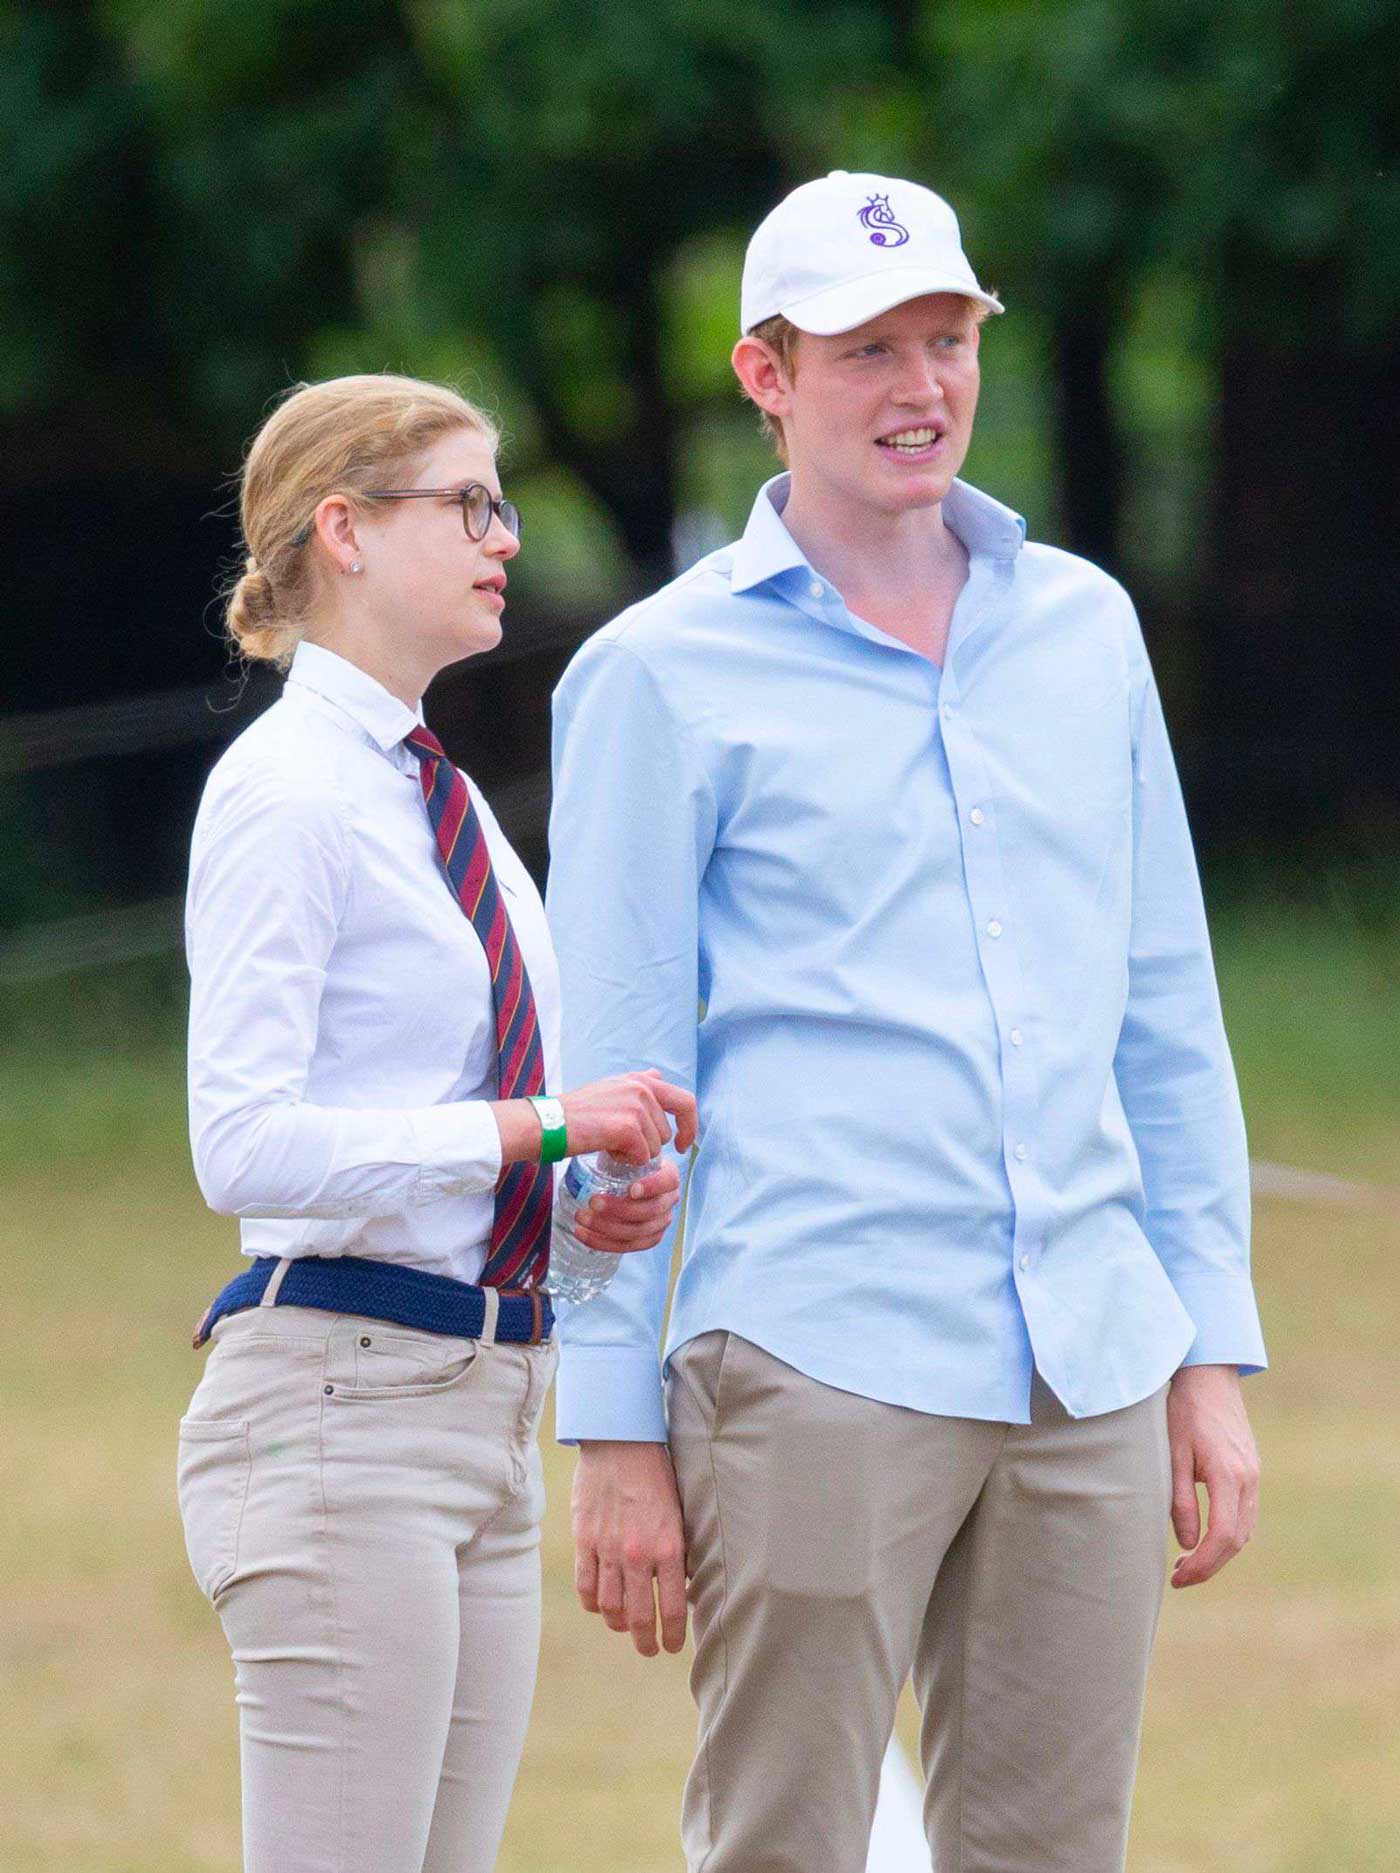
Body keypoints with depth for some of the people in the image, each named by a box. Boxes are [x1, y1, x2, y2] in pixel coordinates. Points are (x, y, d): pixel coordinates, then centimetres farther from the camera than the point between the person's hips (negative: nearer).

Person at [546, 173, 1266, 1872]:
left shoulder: (1084, 626, 14)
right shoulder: (662, 677, 1)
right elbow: (616, 1072, 1)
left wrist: (1214, 1355, 13)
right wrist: (615, 1432, -3)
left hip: (1090, 1378, 4)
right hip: (815, 1370, -4)